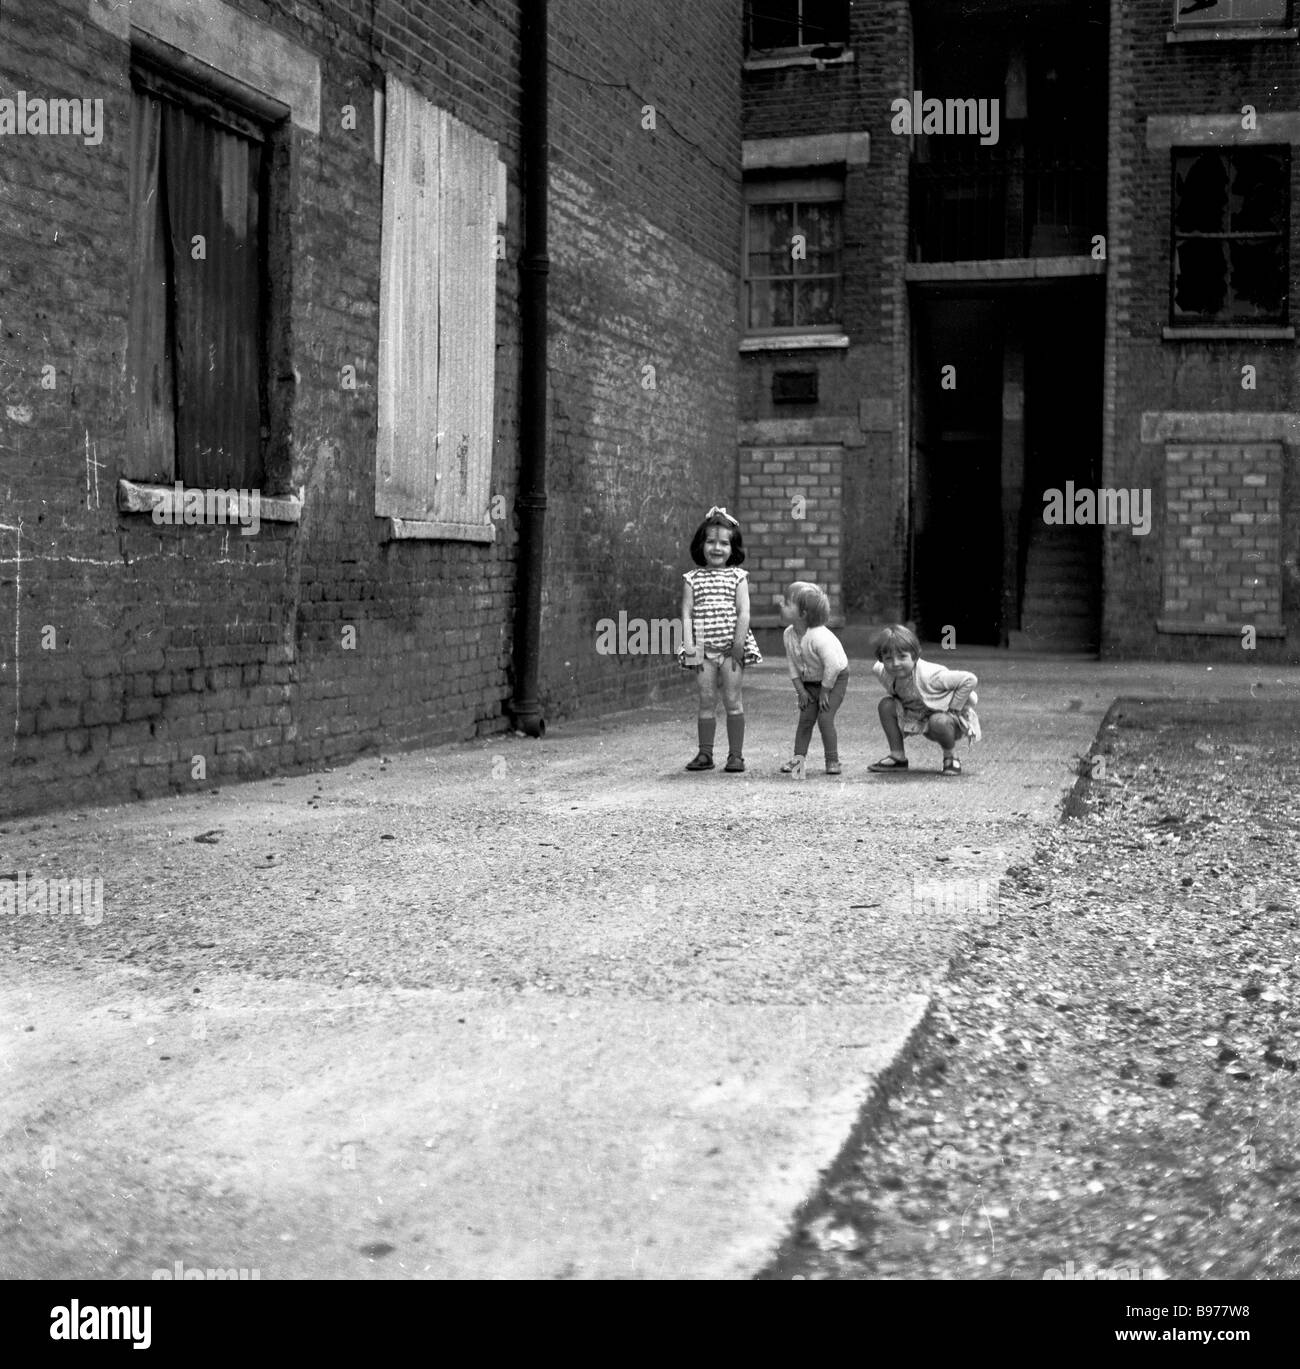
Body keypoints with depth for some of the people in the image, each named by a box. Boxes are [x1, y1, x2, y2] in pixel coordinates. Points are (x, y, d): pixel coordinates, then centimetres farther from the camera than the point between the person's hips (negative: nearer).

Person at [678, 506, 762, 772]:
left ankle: (736, 755, 5)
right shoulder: (693, 579, 6)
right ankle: (705, 753, 9)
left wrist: (738, 645, -11)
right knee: (706, 700, 4)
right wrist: (689, 645, -7)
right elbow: (686, 613, 2)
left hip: (731, 648, -1)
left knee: (733, 701, 0)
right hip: (704, 649, 1)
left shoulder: (737, 576, 2)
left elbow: (743, 613, -3)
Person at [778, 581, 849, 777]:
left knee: (825, 718, -13)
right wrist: (800, 690, -6)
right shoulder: (789, 635, -11)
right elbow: (792, 665, 0)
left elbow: (832, 666, -30)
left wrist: (824, 692, -21)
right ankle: (798, 757, 5)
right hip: (810, 682, 6)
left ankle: (832, 761, -2)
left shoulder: (819, 637, -34)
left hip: (835, 679, -6)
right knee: (805, 718, 0)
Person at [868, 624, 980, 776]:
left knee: (938, 722, -40)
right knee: (886, 705, -14)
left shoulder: (928, 676, -35)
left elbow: (969, 680, -32)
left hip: (952, 718, -6)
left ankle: (950, 757, -8)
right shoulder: (883, 672, -16)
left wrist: (953, 708, -25)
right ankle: (898, 757, -3)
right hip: (921, 718, 6)